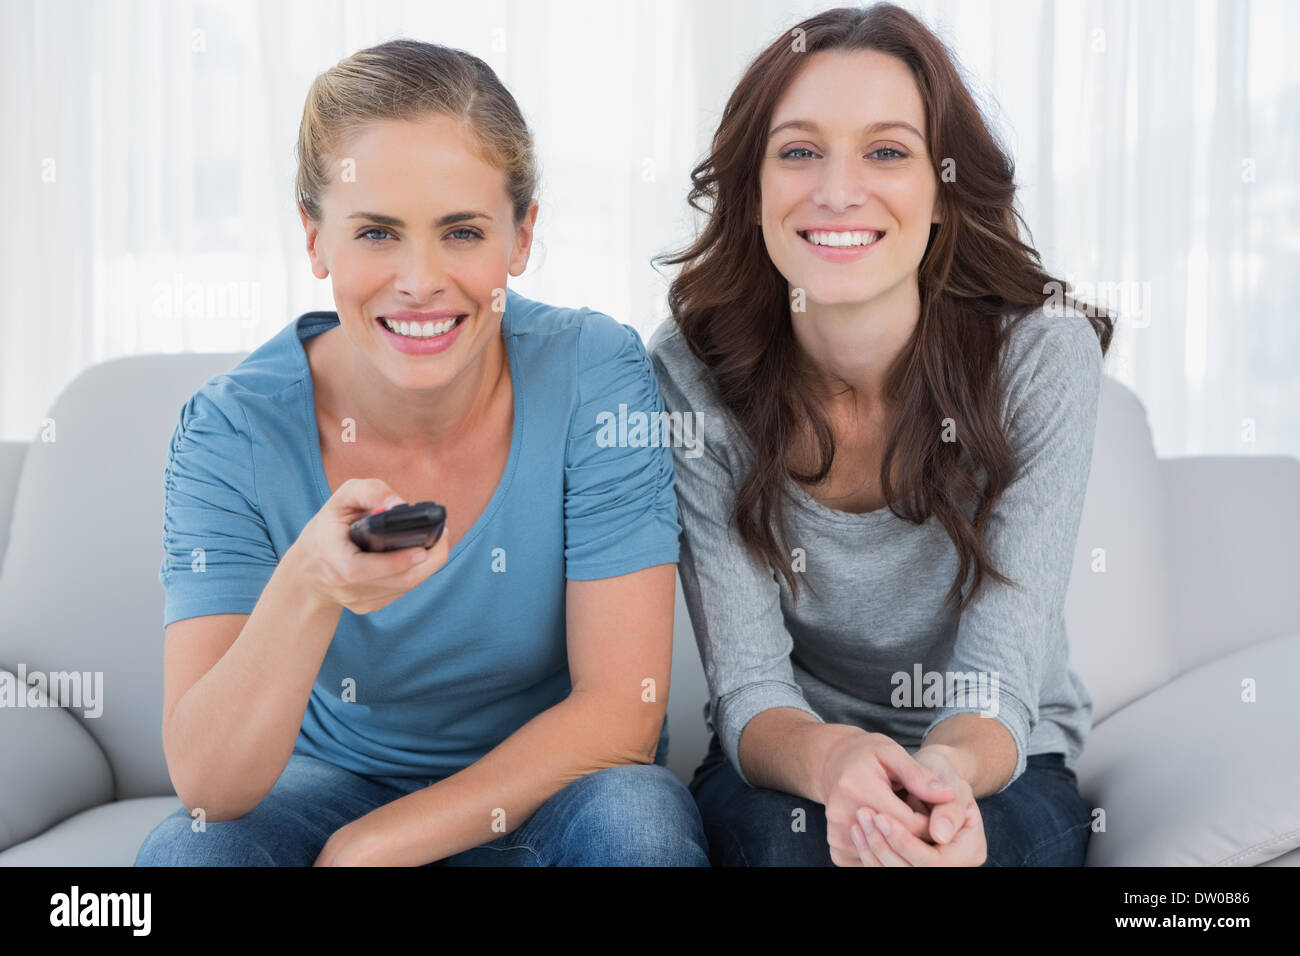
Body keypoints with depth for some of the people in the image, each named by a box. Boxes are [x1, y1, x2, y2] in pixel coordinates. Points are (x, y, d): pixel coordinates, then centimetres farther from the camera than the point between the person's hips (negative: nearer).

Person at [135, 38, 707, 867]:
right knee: (184, 851, -29)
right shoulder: (232, 433, -17)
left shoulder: (596, 375, -18)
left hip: (550, 794, 0)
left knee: (636, 818, -31)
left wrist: (366, 846, -21)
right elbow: (208, 787, -23)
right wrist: (305, 590, -42)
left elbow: (621, 711, -18)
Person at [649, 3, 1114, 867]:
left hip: (998, 768, 1)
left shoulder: (1043, 355, -17)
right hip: (782, 763, 0)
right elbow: (749, 689, -17)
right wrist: (831, 760, -41)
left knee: (978, 835, -32)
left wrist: (947, 772, -44)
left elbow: (995, 692, -21)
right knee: (787, 841, -33)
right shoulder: (692, 374, -15)